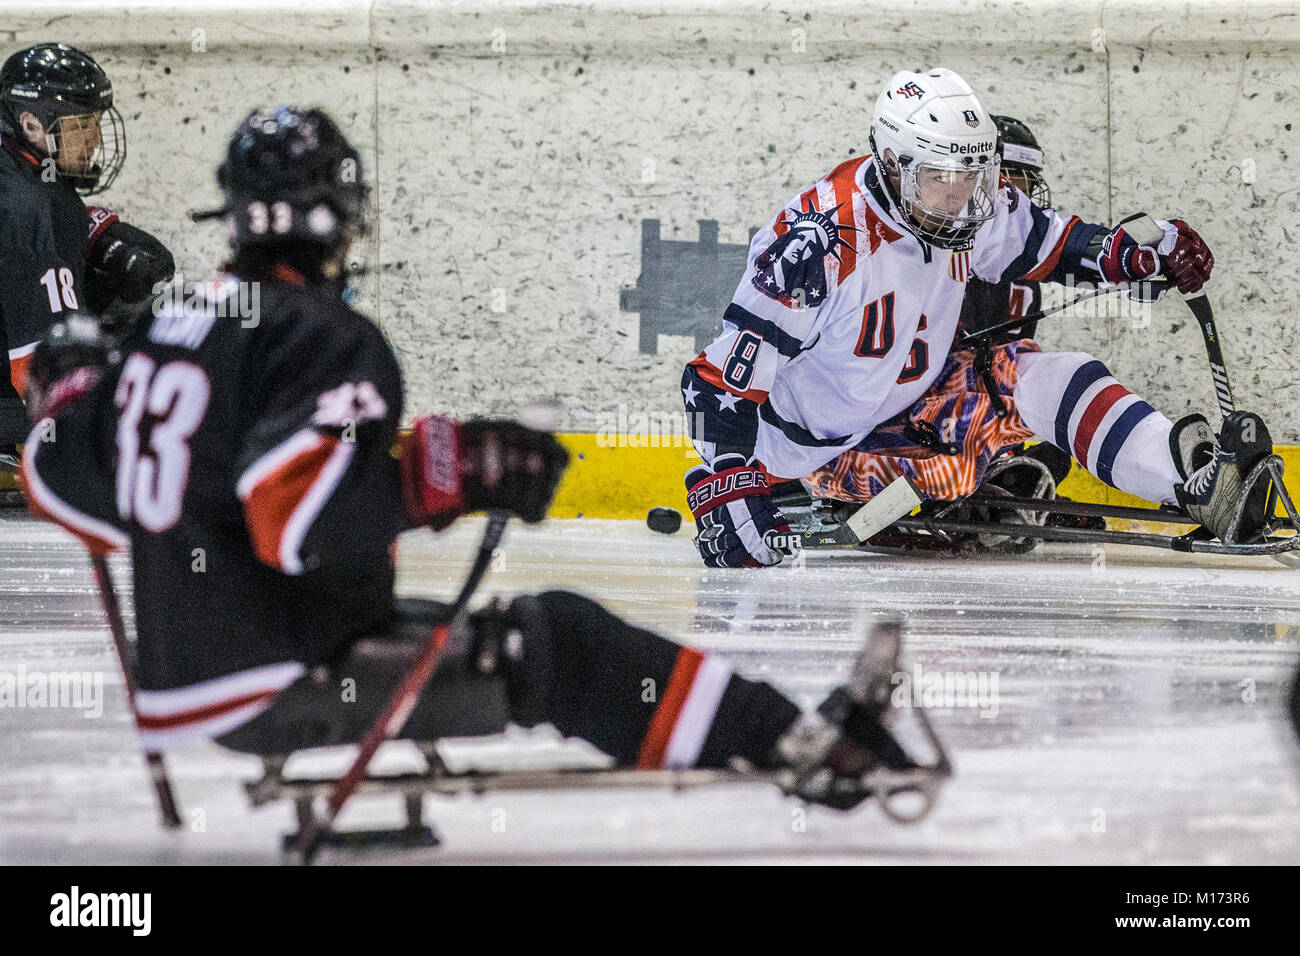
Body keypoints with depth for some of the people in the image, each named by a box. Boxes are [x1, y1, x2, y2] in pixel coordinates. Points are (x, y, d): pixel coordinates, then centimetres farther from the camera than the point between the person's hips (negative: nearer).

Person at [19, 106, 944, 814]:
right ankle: (797, 744, -8)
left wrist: (71, 387, 35)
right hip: (279, 688, -9)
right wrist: (448, 472, -28)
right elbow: (298, 511, -29)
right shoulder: (322, 337, -16)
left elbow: (69, 480, 17)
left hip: (180, 676, 9)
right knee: (552, 644, -7)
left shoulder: (164, 327, 9)